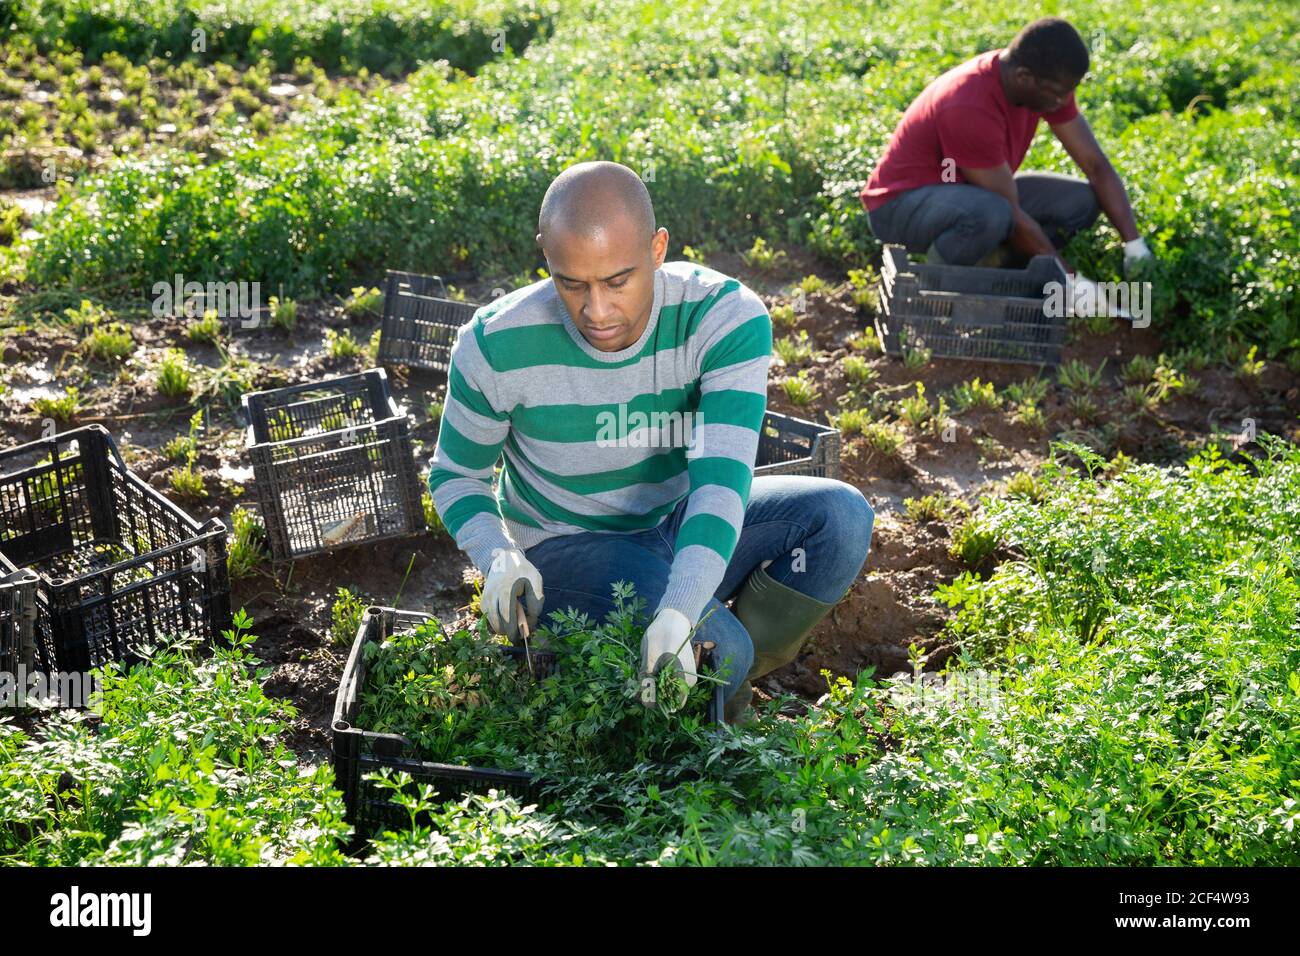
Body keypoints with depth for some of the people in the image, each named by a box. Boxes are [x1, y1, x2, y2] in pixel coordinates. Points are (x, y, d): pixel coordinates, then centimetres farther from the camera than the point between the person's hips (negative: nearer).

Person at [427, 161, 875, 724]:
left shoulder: (726, 318, -22)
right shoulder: (496, 346, -20)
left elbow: (722, 473, -33)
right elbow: (455, 474, -4)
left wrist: (677, 613, -48)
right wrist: (497, 557, -27)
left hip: (685, 527, 3)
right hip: (568, 547, -3)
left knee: (840, 516, -23)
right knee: (714, 646, -30)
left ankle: (734, 675, 0)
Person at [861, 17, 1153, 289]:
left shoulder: (1049, 81, -10)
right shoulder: (971, 108, -34)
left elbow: (1096, 165, -5)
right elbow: (1012, 214, -29)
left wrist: (1134, 244, -15)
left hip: (969, 192, 8)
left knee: (1082, 200, -6)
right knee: (992, 215, -40)